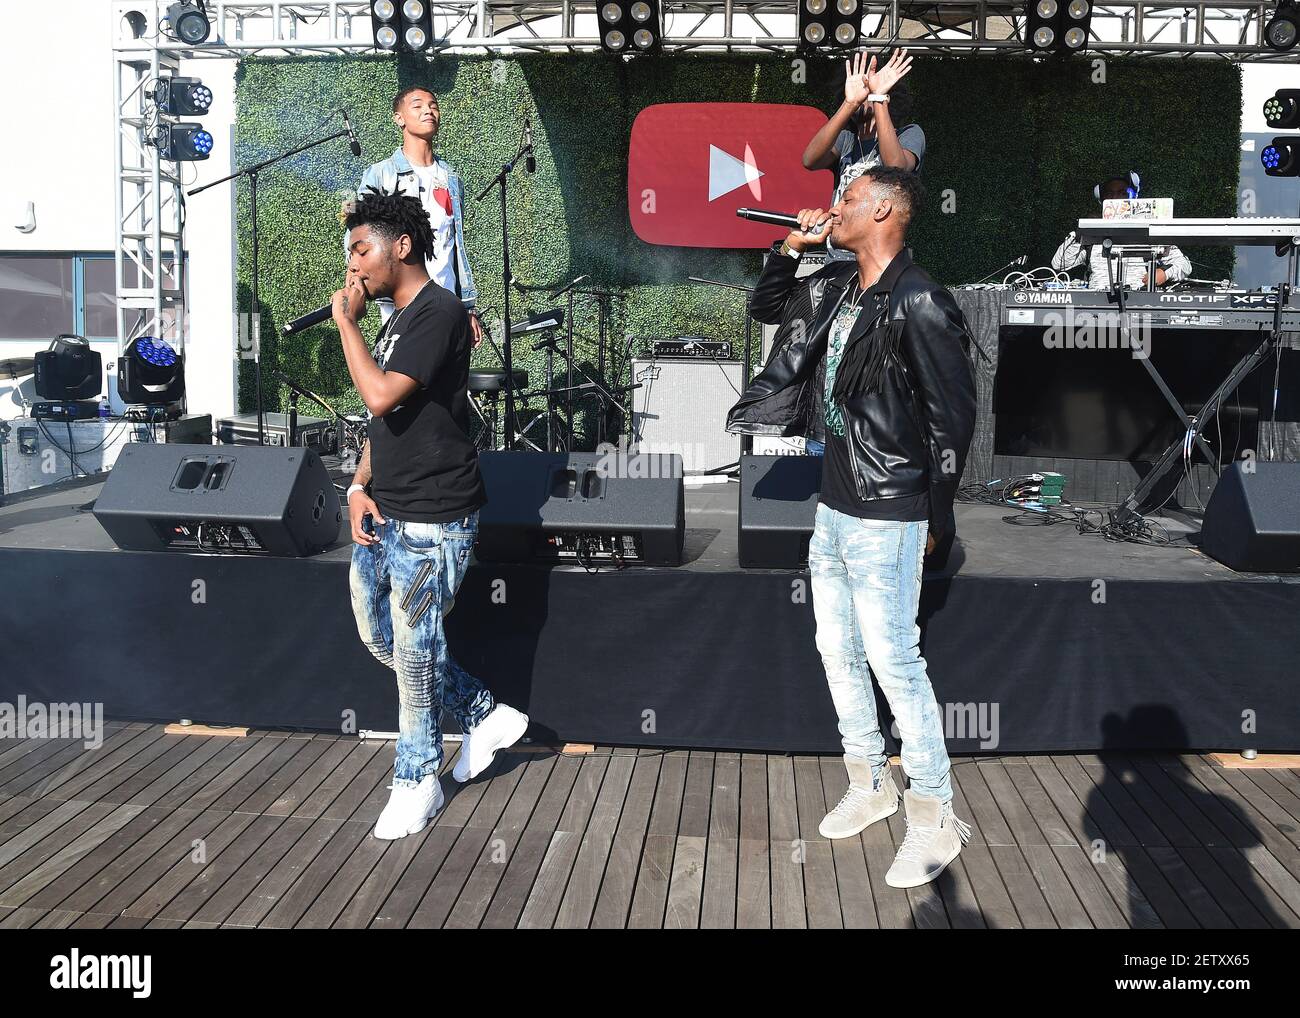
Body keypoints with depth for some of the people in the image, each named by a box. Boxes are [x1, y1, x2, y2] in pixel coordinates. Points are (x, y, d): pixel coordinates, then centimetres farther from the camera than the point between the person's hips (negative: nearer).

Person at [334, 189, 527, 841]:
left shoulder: (439, 313, -15)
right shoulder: (396, 320, 15)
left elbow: (382, 396, -25)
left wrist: (346, 321, -13)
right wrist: (360, 486, 5)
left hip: (431, 520, -10)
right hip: (383, 516, 10)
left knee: (414, 650, -1)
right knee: (380, 638, 15)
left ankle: (417, 781, 15)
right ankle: (486, 715, 28)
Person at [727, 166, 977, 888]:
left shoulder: (920, 305, -17)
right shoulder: (835, 287, 8)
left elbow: (953, 413, -16)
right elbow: (766, 308, 25)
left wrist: (934, 518, -11)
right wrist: (791, 247, 8)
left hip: (884, 519, -9)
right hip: (834, 507, 9)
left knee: (894, 662, -5)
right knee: (838, 651, 16)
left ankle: (935, 816, 8)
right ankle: (870, 783, 32)